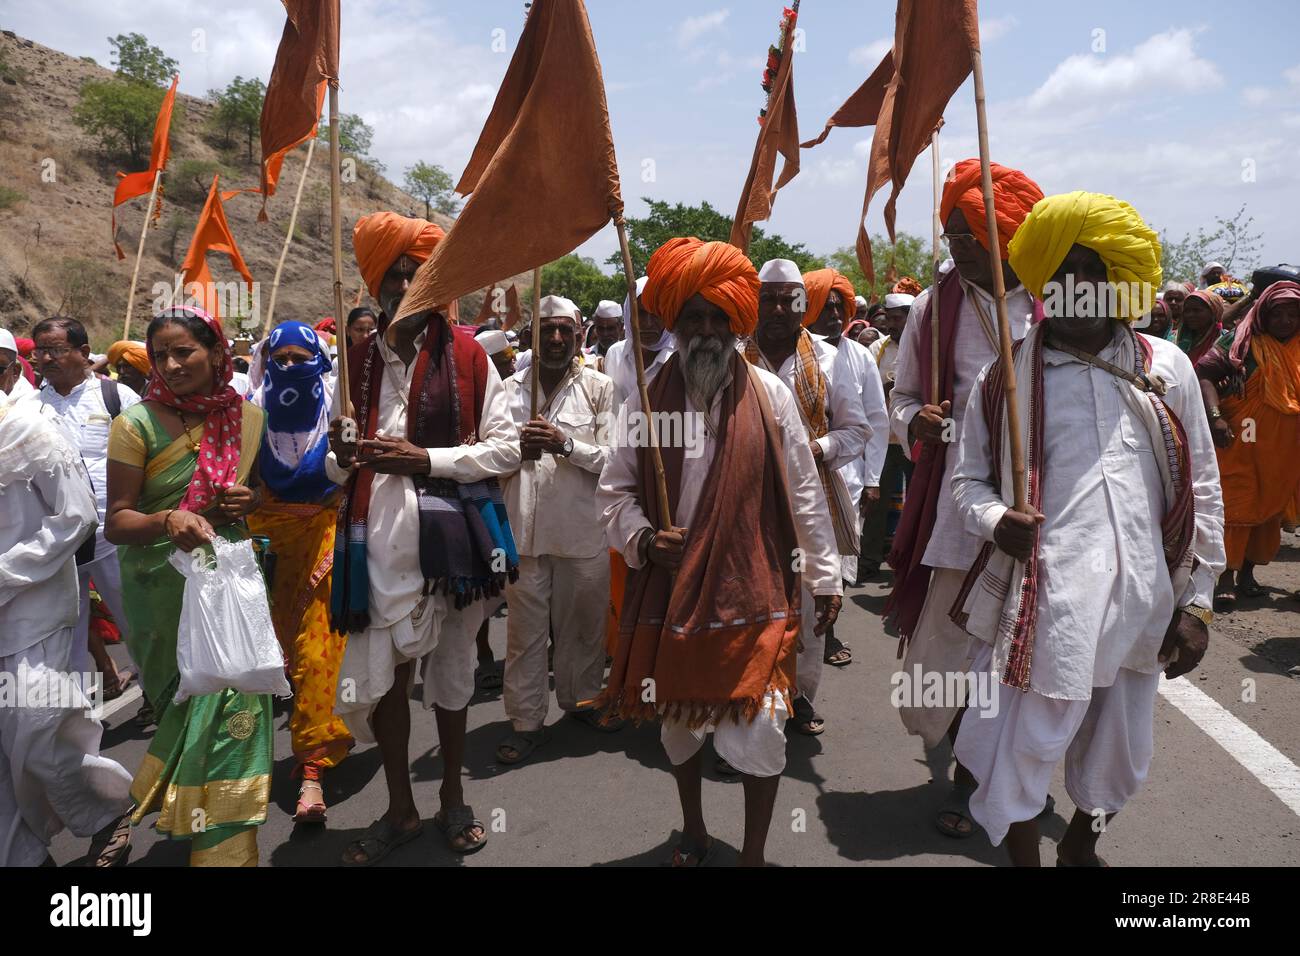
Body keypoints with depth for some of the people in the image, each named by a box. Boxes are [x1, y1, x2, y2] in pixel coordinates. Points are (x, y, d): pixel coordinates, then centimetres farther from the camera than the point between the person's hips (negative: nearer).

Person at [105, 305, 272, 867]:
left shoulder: (248, 416, 2)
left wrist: (249, 499, -6)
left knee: (235, 703, 2)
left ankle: (225, 838, 25)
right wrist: (168, 520, -31)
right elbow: (116, 523, -10)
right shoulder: (137, 424, -9)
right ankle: (220, 846, 25)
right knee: (204, 707, 4)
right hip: (165, 587, -3)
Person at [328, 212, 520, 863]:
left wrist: (426, 459, -14)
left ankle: (452, 799, 35)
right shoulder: (358, 362, 8)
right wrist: (342, 456, -9)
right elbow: (339, 459, 15)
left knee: (451, 671, 14)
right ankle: (400, 810, 28)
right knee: (384, 676, 5)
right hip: (381, 537, 2)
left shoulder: (468, 355, -1)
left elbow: (506, 448, -3)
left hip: (452, 535, -2)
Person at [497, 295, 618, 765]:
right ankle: (525, 719, 19)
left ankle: (581, 697, 35)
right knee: (525, 628, 6)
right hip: (523, 527, 1)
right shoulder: (510, 389, 7)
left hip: (582, 528, -1)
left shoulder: (599, 387, 0)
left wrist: (566, 444, -19)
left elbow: (613, 457, -5)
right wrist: (518, 448, -12)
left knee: (583, 623, 14)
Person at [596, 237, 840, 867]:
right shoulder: (648, 399, -1)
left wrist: (825, 576, 4)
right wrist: (641, 536, -15)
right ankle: (693, 836, 43)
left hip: (752, 593, -2)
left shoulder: (769, 394, -3)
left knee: (761, 724, -3)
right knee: (678, 719, 17)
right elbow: (614, 491, 4)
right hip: (670, 593, 2)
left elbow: (804, 493, 1)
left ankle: (754, 854, 22)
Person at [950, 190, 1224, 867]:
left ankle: (1081, 847, 48)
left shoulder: (1166, 368, 7)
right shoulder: (1006, 378, 1)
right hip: (1043, 606, -3)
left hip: (1142, 603, 4)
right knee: (1020, 758, 1)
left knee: (1119, 759, 20)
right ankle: (1025, 856, 27)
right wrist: (995, 519, -15)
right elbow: (968, 479, 7)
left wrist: (1196, 601, 6)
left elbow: (1203, 490, 9)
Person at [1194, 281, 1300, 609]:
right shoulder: (1242, 342, -2)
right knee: (1236, 508, -5)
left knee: (1270, 509, 10)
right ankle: (1227, 579, -1)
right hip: (1242, 440, -4)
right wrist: (1215, 416, -24)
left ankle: (1247, 572, 23)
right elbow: (1205, 372, -13)